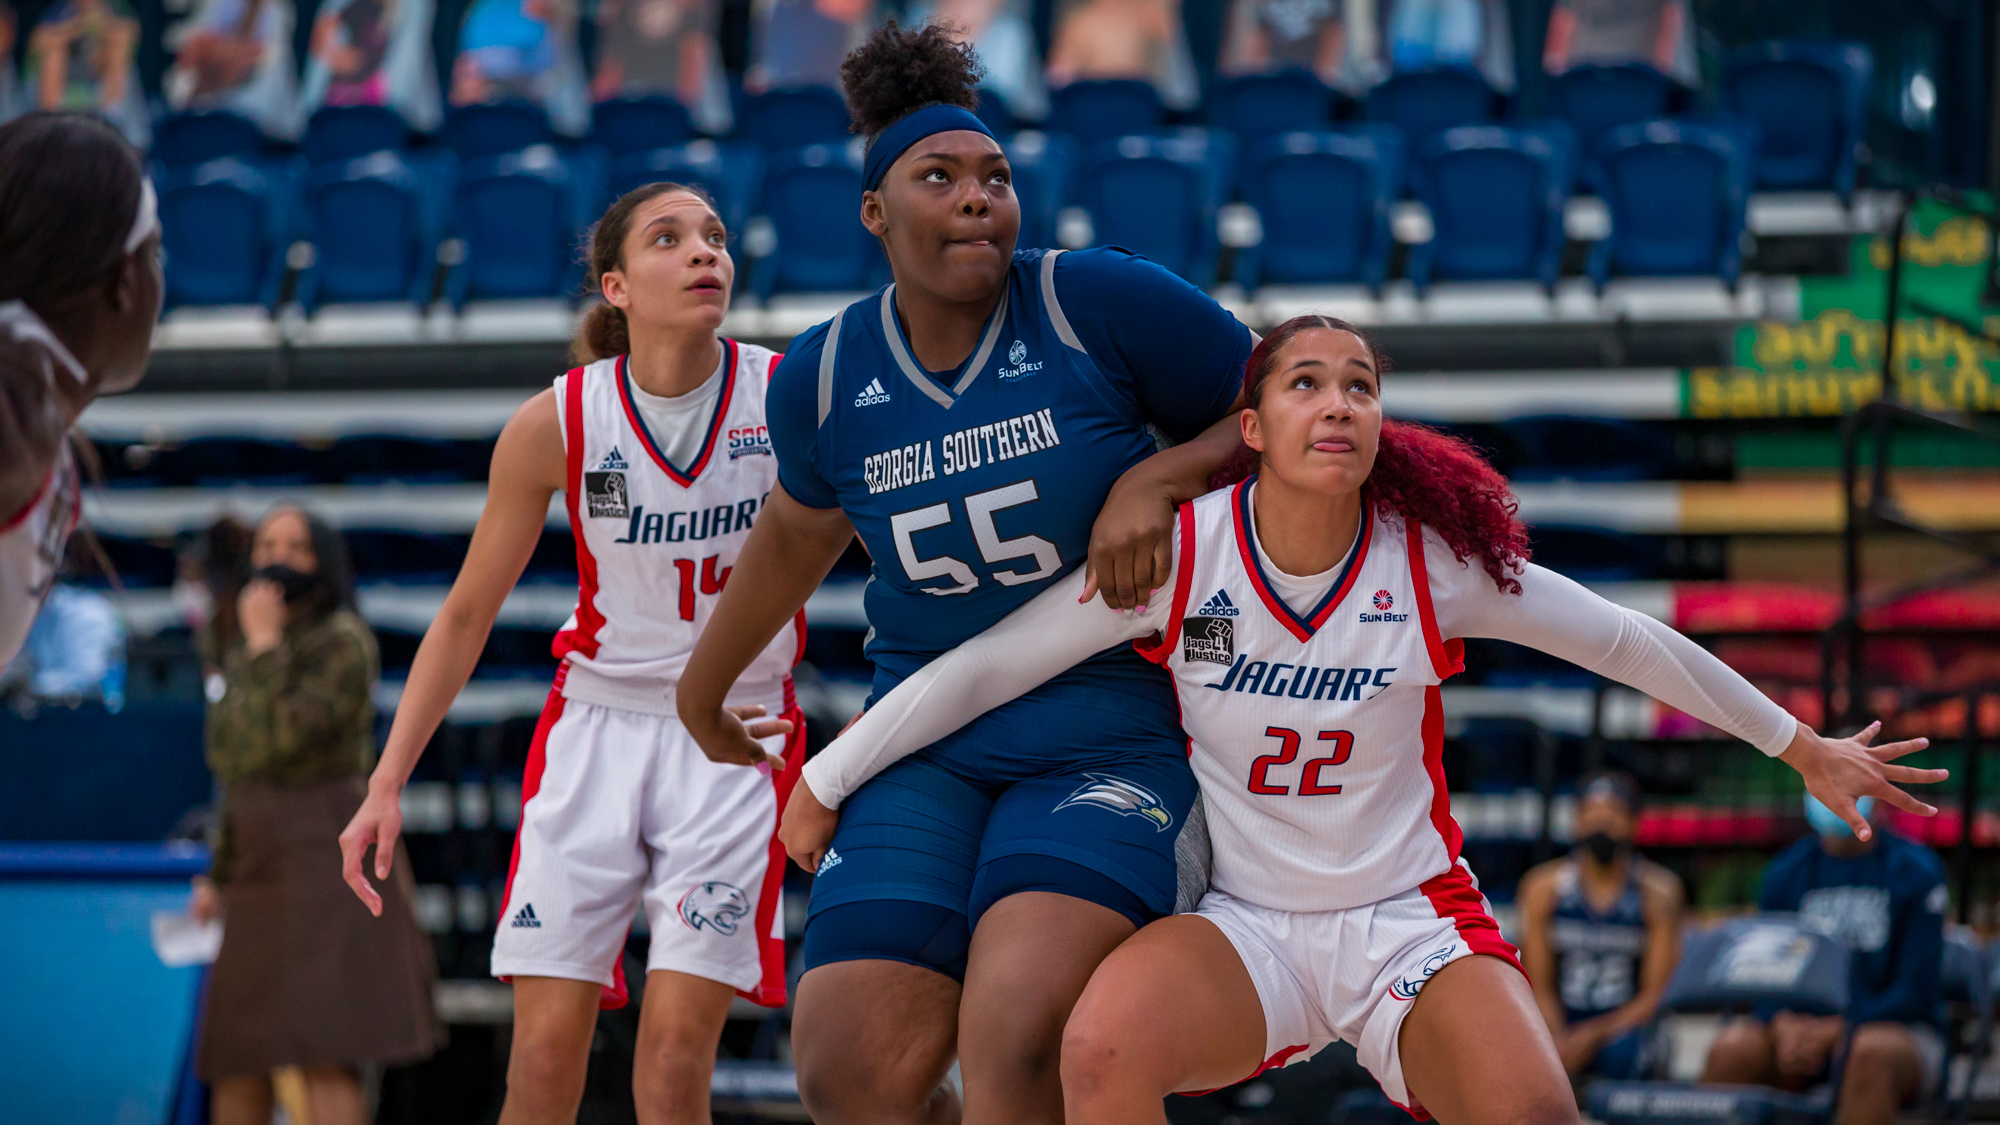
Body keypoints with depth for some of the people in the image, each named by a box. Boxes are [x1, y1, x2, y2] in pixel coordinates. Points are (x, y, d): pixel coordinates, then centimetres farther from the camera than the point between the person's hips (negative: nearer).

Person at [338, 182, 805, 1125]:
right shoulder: (556, 423, -8)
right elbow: (467, 613, 2)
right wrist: (388, 783, -1)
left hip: (738, 731, -1)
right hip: (597, 723, 1)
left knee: (675, 1048, -10)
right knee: (546, 1047, -6)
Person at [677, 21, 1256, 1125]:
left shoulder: (1098, 302, -8)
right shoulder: (824, 374, 5)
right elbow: (797, 532, 26)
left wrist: (1157, 477, -16)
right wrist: (701, 688, 39)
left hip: (1108, 733, -4)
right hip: (927, 753, 4)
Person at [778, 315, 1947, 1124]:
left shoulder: (1438, 559, -9)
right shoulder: (1177, 551, -11)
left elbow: (1632, 644, 4)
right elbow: (983, 667, -4)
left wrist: (1804, 746, 12)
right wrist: (826, 781, -2)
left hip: (1413, 918, 0)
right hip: (1243, 926, 0)